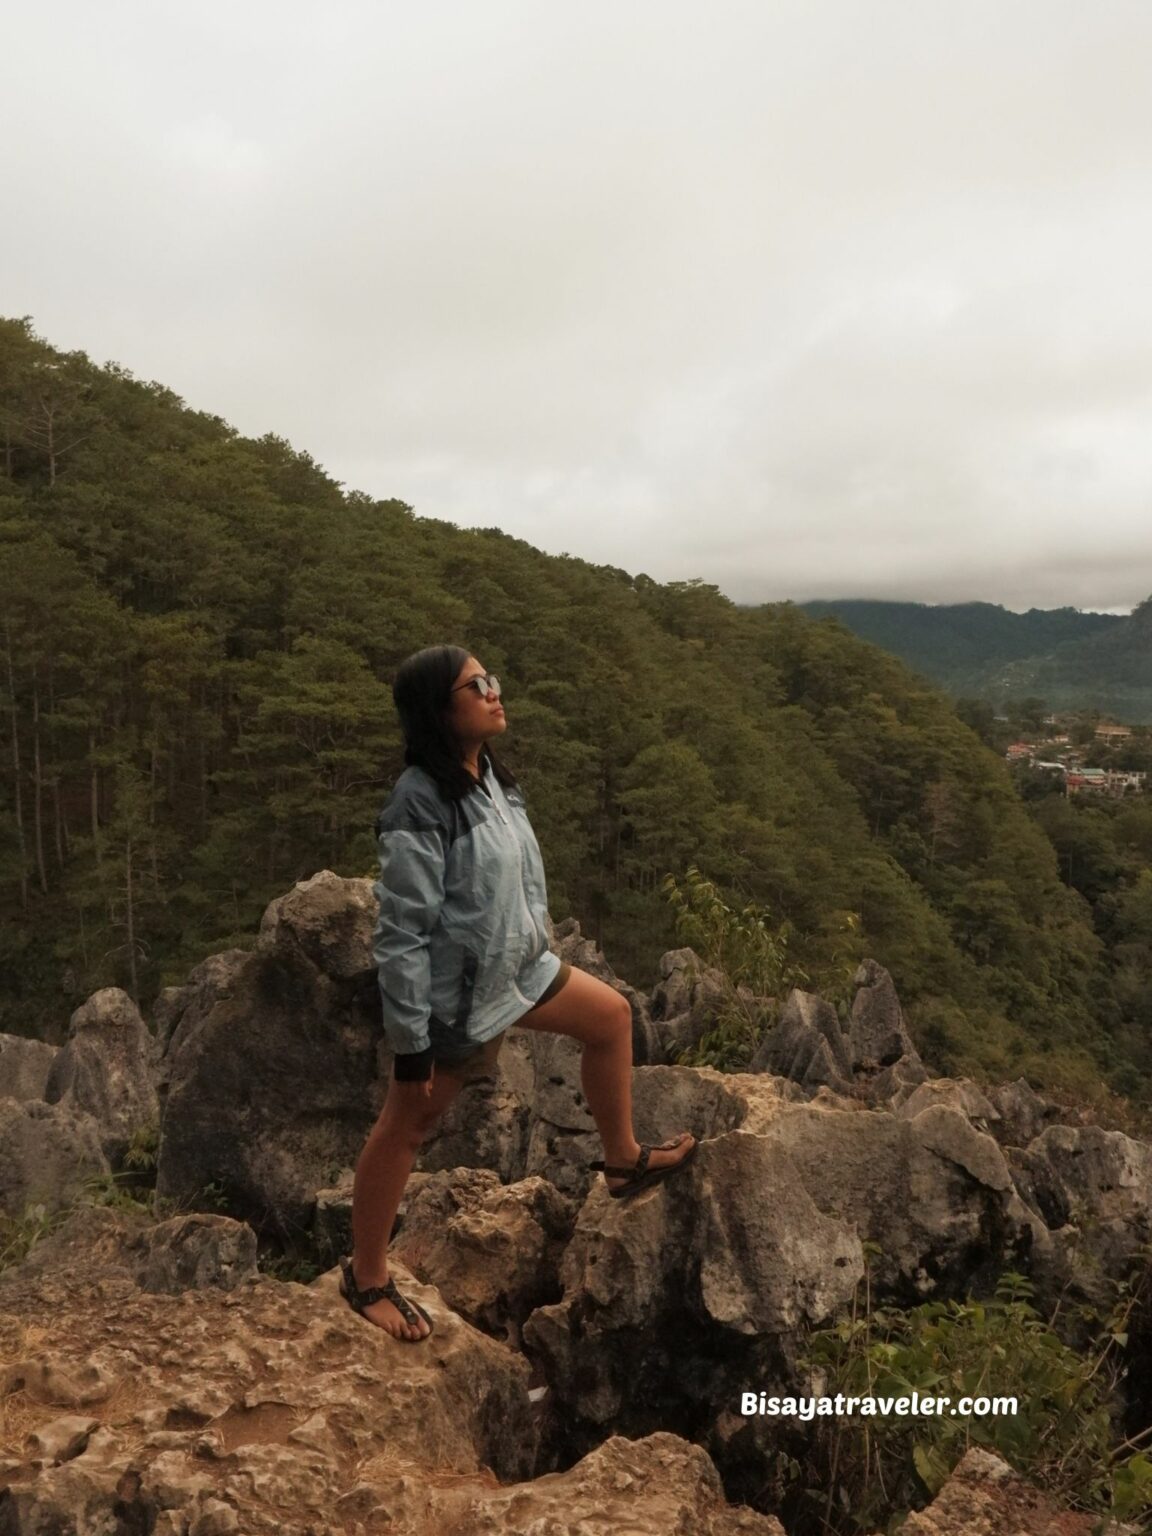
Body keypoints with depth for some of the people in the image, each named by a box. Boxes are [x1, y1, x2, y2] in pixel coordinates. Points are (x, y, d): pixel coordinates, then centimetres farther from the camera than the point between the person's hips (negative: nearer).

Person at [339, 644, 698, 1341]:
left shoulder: (488, 775, -1)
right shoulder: (420, 806, -28)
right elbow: (402, 934, -25)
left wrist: (527, 953, 21)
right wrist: (411, 1044, -20)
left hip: (515, 968, 9)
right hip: (452, 993, -9)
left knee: (611, 1016, 19)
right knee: (407, 1126, 9)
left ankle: (624, 1160, 38)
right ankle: (367, 1277, 30)